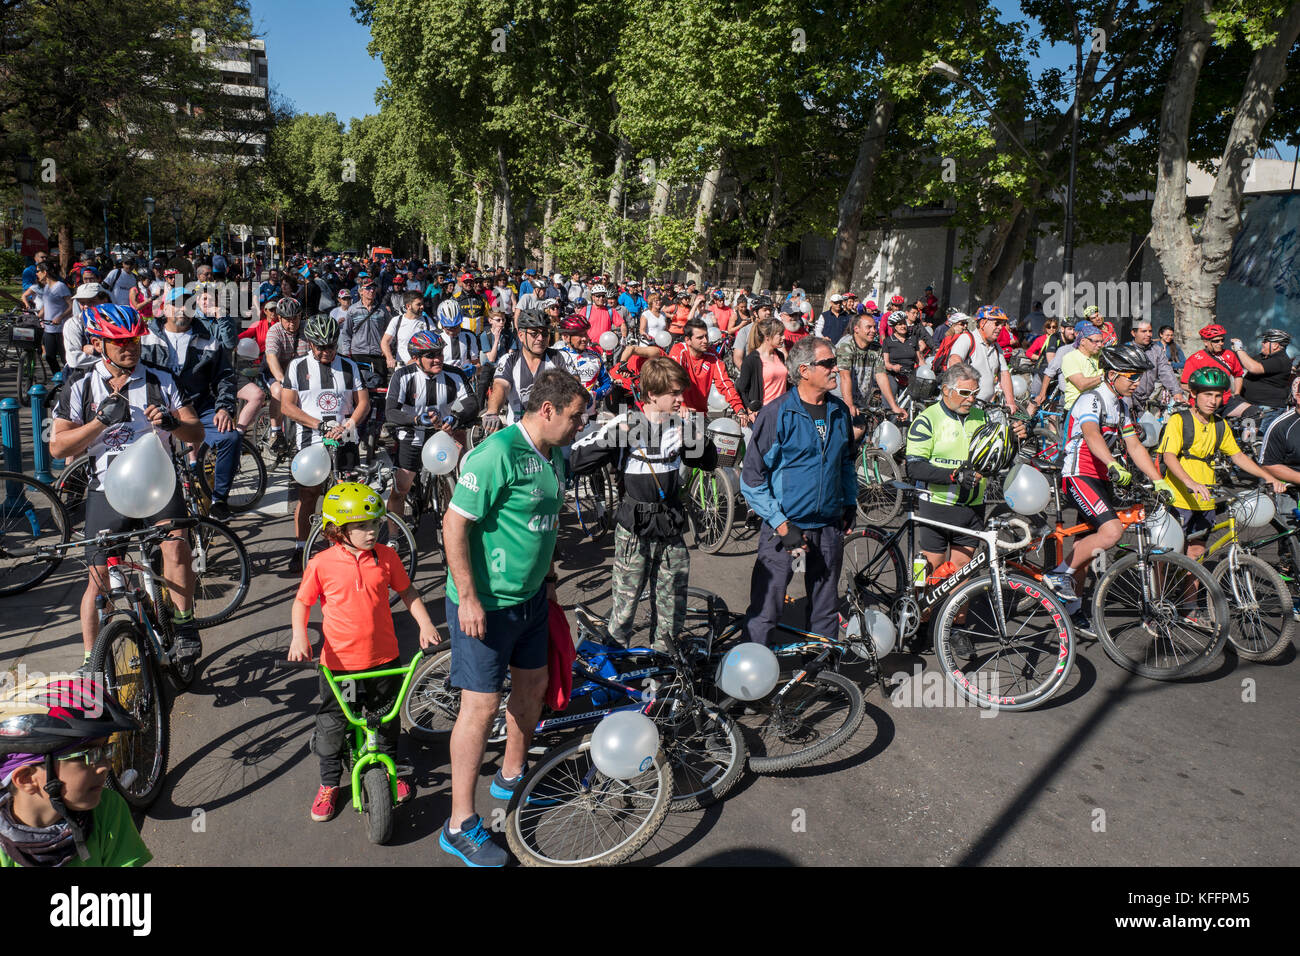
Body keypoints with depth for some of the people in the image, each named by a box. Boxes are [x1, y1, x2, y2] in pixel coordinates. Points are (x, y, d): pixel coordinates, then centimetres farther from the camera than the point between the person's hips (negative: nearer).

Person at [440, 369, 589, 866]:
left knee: (533, 684, 19)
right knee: (482, 705, -3)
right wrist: (468, 597, -23)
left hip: (530, 597, 9)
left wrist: (547, 573, 19)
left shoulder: (554, 456, 6)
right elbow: (455, 522, -22)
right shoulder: (498, 453, -22)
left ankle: (512, 776, 43)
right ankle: (460, 825, 11)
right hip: (484, 603, -9)